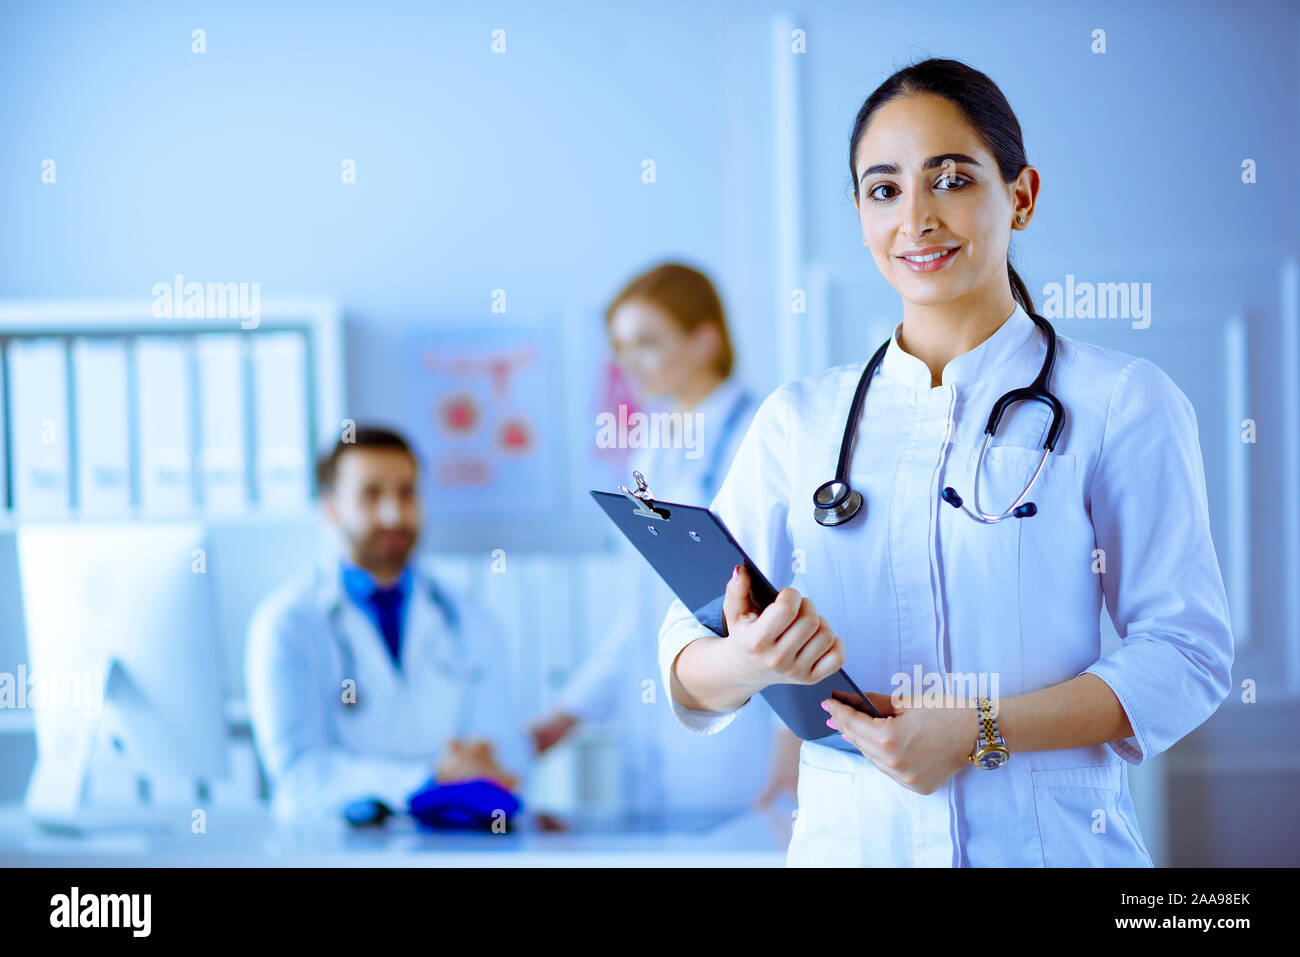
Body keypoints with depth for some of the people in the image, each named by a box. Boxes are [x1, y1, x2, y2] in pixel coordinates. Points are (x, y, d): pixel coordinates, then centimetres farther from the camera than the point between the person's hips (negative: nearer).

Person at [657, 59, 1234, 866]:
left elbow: (1188, 652, -6)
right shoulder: (798, 421, 8)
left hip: (1051, 838, -2)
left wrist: (979, 732, -17)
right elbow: (689, 662, 3)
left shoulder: (1121, 404, 0)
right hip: (849, 837, 2)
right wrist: (745, 665, -20)